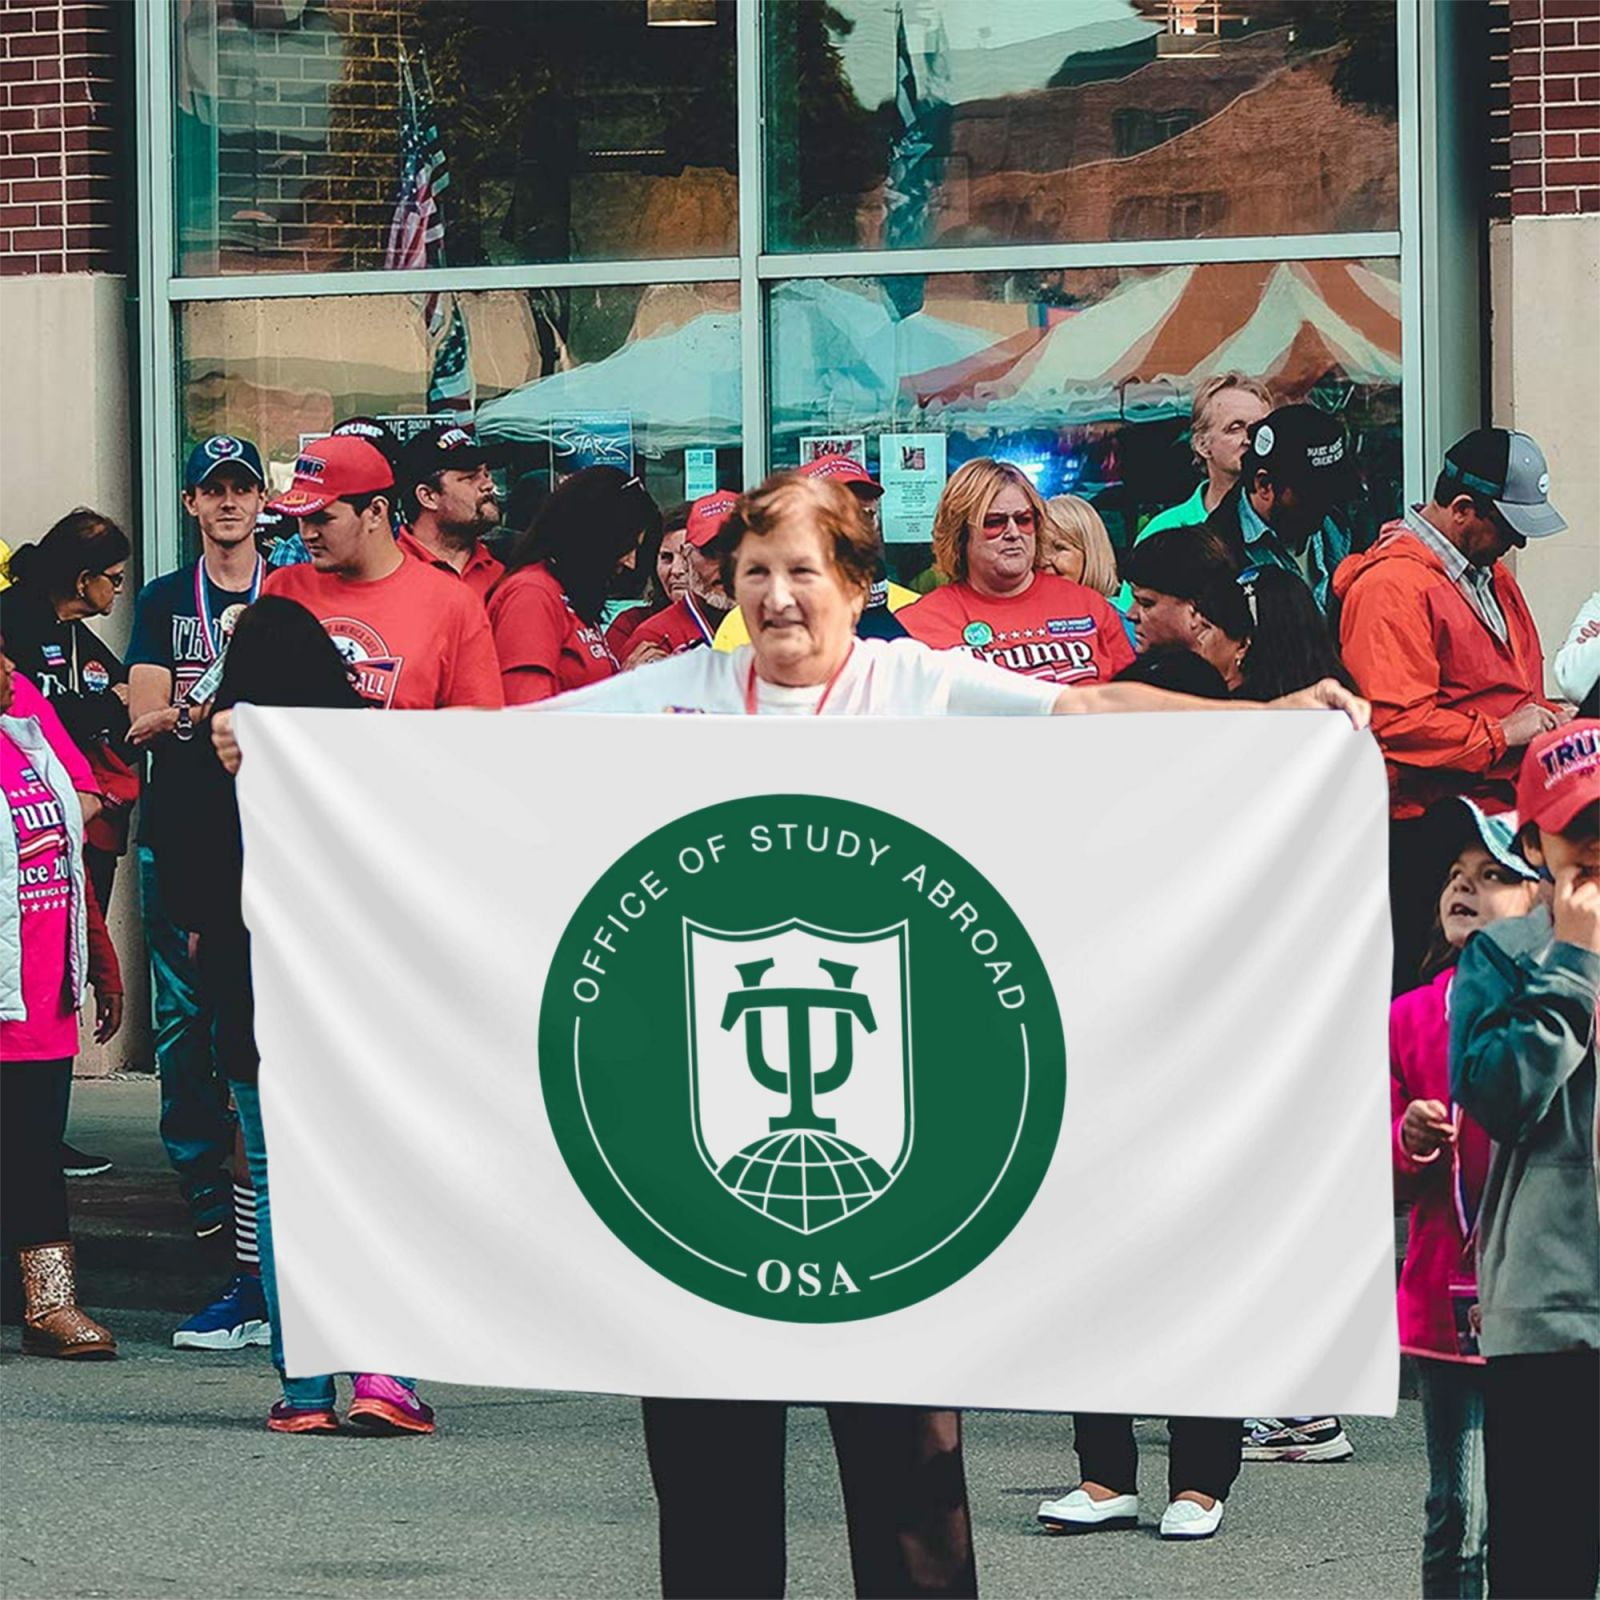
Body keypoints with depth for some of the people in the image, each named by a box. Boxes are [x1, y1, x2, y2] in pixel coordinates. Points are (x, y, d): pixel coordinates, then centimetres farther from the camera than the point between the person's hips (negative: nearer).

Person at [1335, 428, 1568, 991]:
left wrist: (1544, 717, 11)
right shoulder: (1392, 586, -13)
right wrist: (1499, 736, -15)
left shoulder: (1491, 573, 18)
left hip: (1502, 812, 9)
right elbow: (1396, 721, -22)